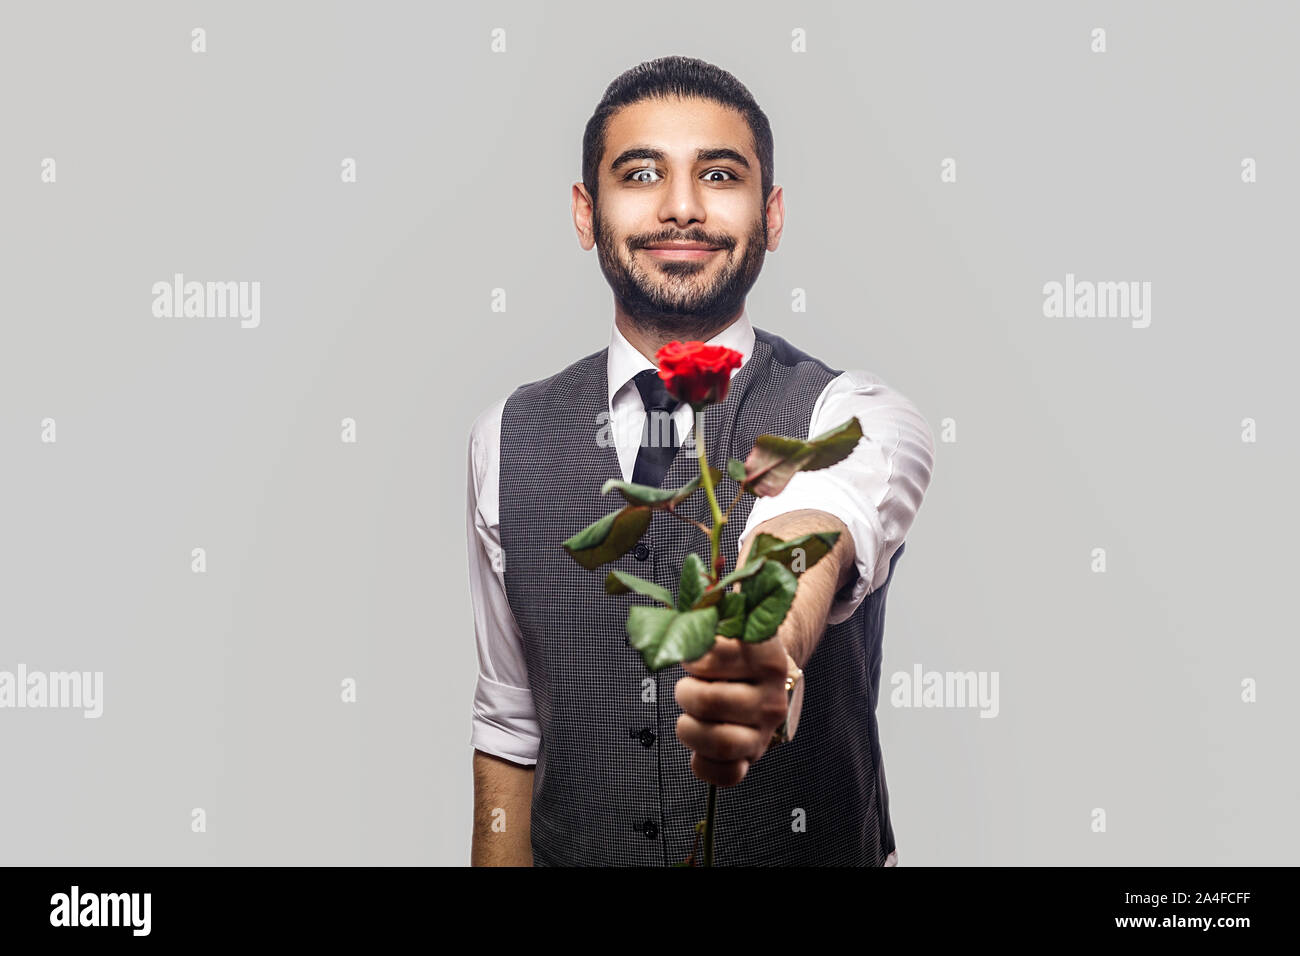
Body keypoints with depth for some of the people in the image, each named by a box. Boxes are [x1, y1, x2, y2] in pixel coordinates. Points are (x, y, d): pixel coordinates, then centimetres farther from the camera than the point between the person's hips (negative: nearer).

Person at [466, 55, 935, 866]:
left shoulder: (856, 418, -13)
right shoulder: (509, 441, -3)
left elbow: (808, 536, -37)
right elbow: (509, 724, 2)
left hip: (811, 851, -2)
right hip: (576, 852, 2)